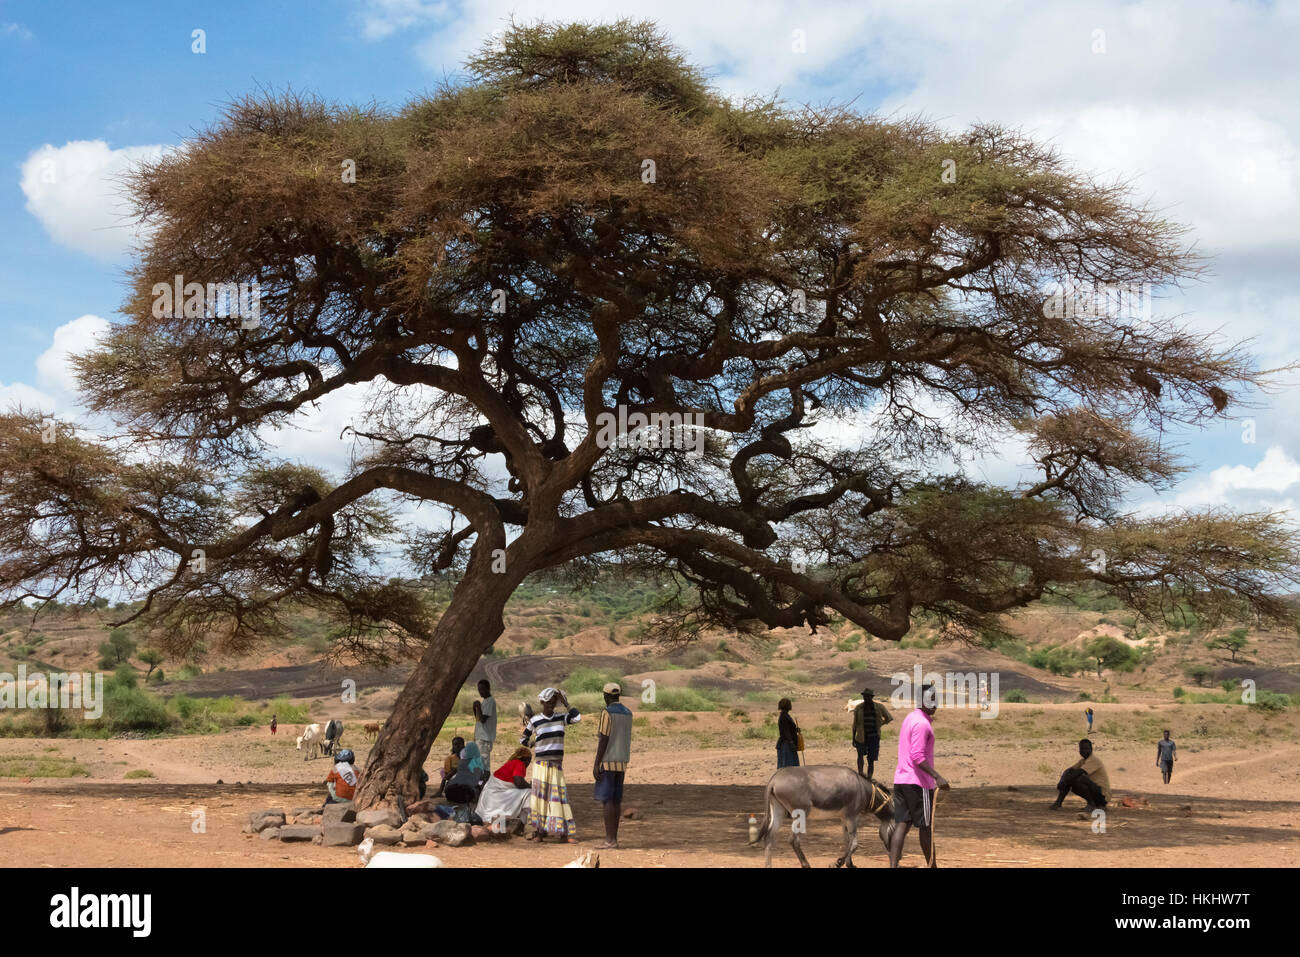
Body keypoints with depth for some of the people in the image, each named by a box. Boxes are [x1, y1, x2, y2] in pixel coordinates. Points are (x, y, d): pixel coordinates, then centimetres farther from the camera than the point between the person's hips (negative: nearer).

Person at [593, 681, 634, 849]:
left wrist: (596, 764, -16)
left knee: (607, 800, -7)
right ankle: (613, 838, 10)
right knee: (615, 800, 10)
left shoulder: (607, 713, -14)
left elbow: (603, 740, -17)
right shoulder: (627, 713, 11)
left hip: (607, 761, -8)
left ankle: (610, 839, -10)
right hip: (621, 762, 8)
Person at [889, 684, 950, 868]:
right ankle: (932, 866, 15)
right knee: (926, 827, 4)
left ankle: (893, 865, -5)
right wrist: (937, 777, -25)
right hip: (918, 783, -9)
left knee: (901, 825, 3)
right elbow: (917, 756, -22)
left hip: (901, 779, 9)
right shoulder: (922, 723, -14)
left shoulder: (909, 719, 16)